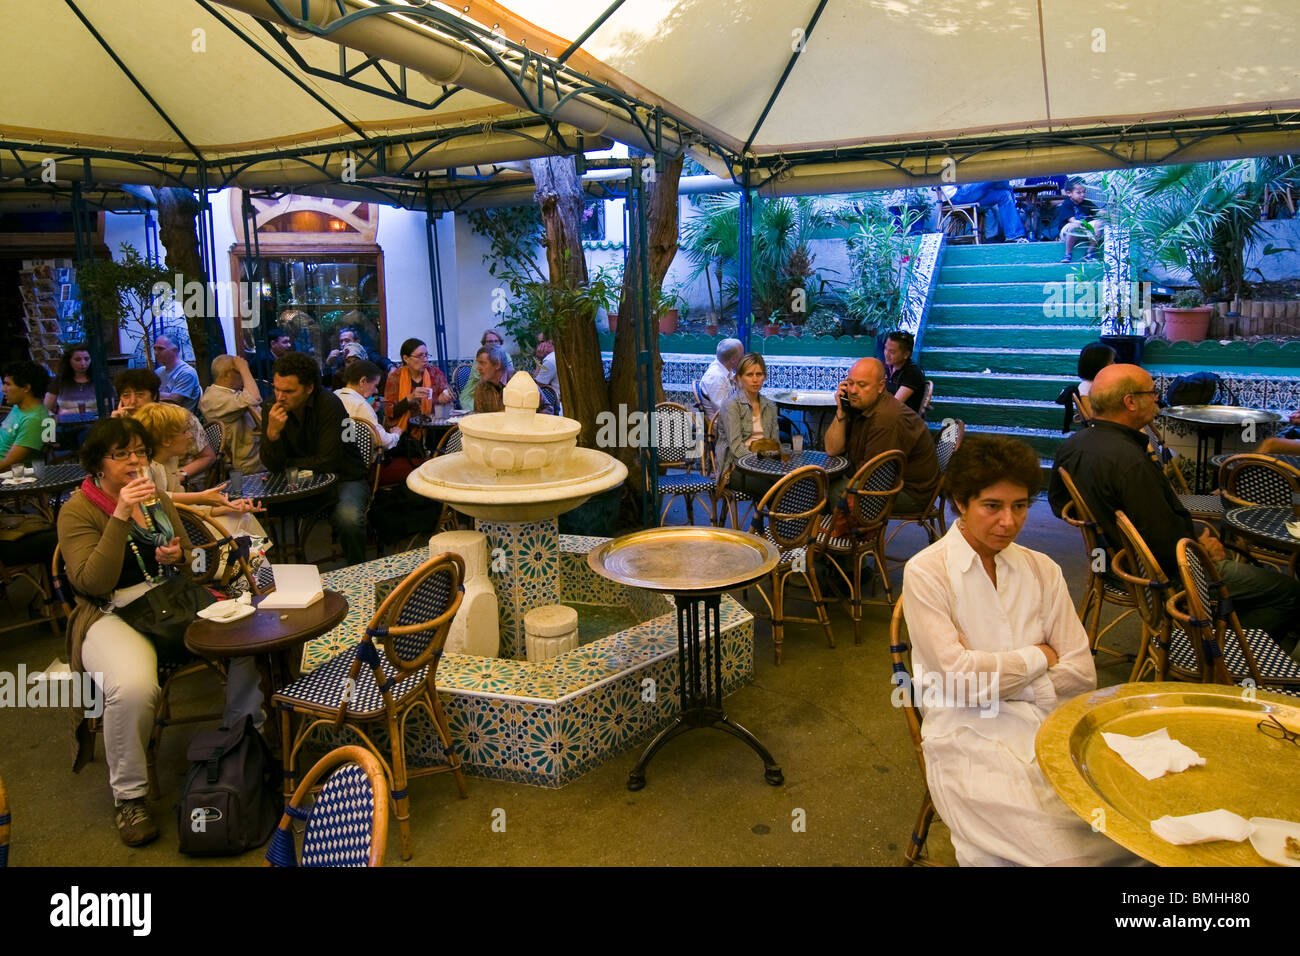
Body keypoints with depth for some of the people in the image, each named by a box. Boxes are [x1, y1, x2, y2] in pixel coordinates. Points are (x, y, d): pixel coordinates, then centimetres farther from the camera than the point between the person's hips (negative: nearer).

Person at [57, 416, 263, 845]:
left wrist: (178, 557, -3)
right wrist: (121, 517, -23)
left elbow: (190, 561, 23)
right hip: (114, 614, -5)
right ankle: (128, 796, -10)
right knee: (133, 687, -36)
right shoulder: (78, 511, -3)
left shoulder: (157, 498, 15)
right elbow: (92, 583, -16)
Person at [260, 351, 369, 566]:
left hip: (344, 478, -4)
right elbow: (272, 465, -8)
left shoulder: (329, 405, -20)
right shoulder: (273, 409, -5)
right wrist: (272, 432, -26)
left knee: (348, 516, -34)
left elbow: (328, 462, -20)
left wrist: (288, 464, -6)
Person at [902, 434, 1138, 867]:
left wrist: (989, 678, -6)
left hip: (1046, 723, 5)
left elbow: (1080, 674, 3)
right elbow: (958, 680, -12)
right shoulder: (925, 573, -5)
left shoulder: (1042, 570, 10)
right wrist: (1038, 658, 0)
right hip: (970, 735, -4)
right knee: (1054, 846, -25)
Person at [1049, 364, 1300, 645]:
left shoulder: (1073, 444, -5)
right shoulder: (1129, 461, -33)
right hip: (1163, 574, -10)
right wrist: (1203, 550, -10)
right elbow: (1166, 543, -30)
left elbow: (1058, 502, 12)